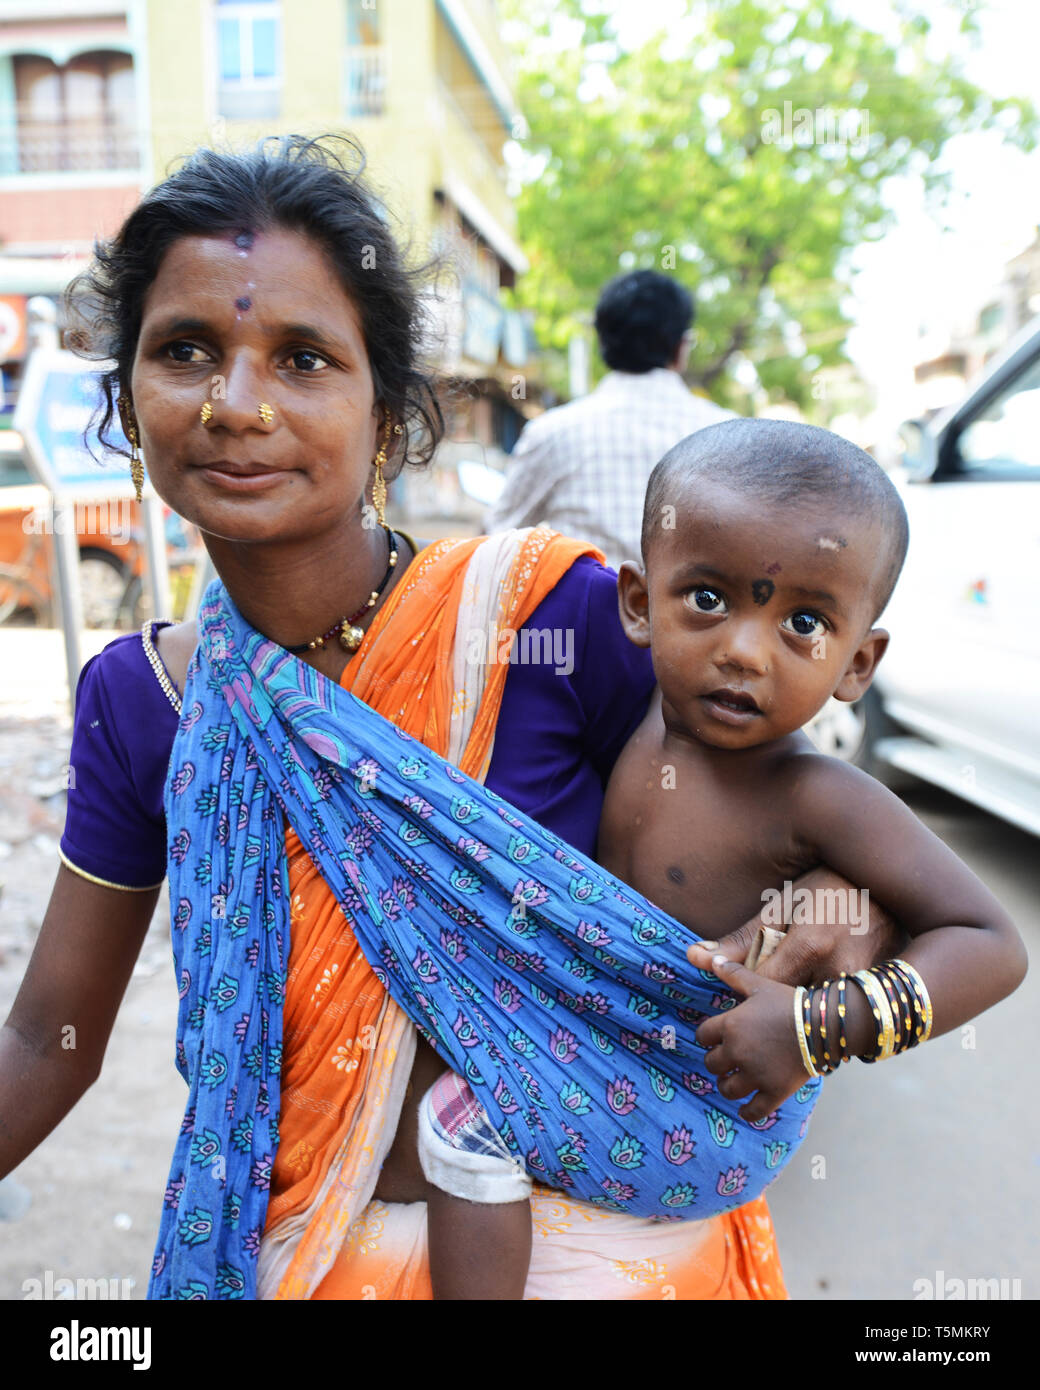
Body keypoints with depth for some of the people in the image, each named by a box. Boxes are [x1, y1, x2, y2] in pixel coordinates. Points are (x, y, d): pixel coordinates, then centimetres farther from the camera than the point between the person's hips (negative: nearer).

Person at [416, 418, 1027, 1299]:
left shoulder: (821, 799, -29)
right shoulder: (644, 716, -11)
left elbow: (993, 945, -27)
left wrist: (821, 1027, -34)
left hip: (703, 1092, -7)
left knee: (463, 1124, -13)